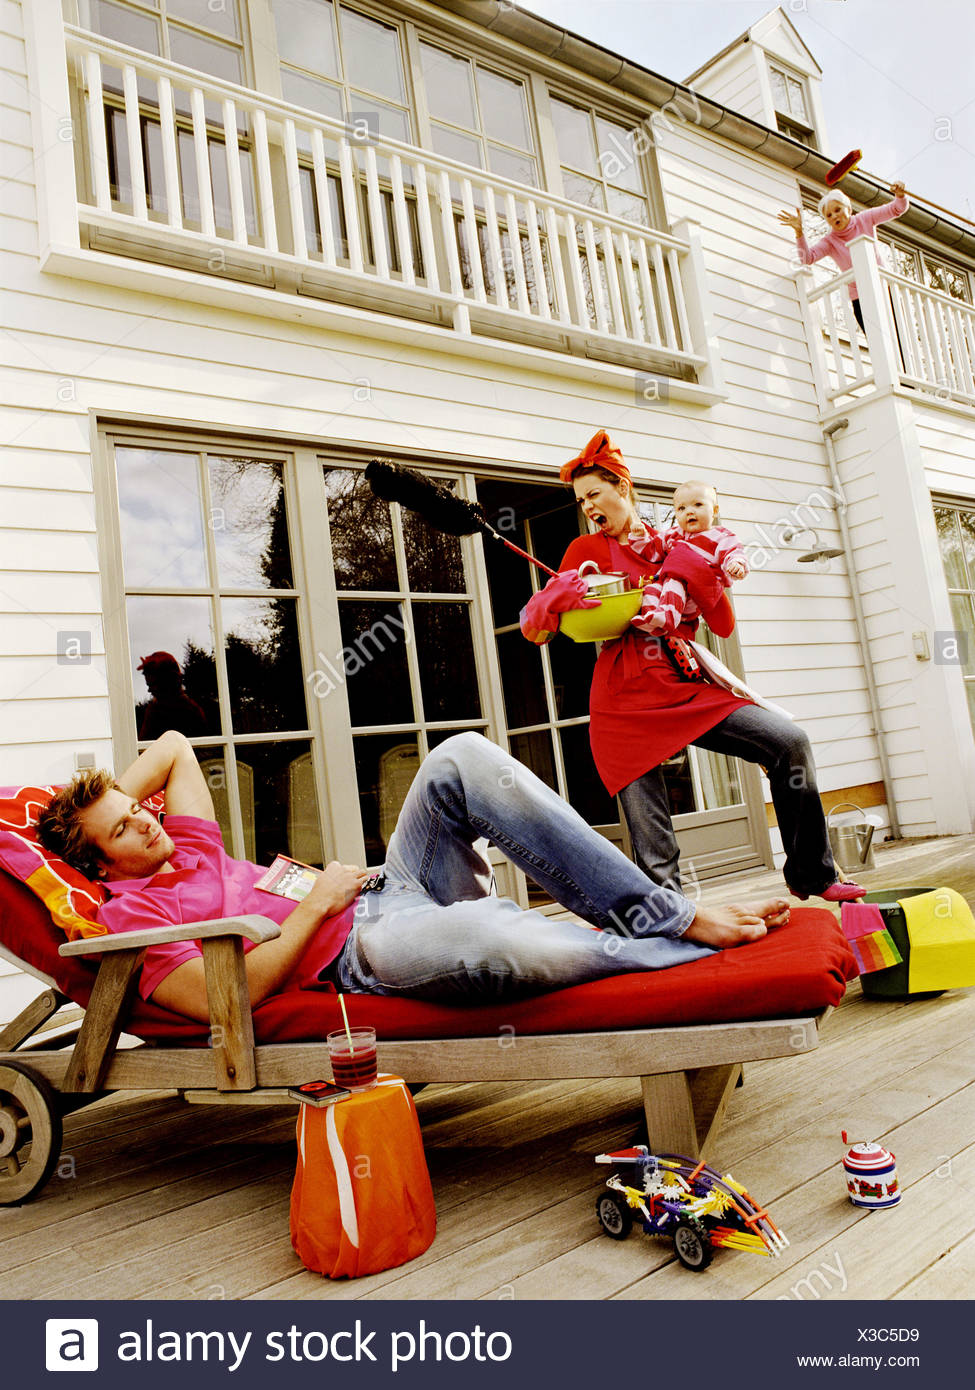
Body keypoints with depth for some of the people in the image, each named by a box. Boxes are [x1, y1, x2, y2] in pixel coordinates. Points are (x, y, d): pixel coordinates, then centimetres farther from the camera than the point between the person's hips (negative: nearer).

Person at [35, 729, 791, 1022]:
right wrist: (316, 904, -9)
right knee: (470, 933, -43)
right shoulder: (130, 908, 1)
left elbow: (174, 743, 37)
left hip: (389, 893, 9)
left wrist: (110, 797, 23)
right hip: (360, 952, -8)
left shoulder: (188, 847, 24)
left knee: (462, 757, -15)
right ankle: (695, 946, -19)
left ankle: (668, 912, -17)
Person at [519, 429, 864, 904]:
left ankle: (811, 875, 3)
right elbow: (537, 632, 3)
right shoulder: (586, 550, 9)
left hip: (686, 687, 3)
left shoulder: (675, 547, 15)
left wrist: (697, 574, -4)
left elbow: (724, 625, 9)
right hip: (627, 703, -2)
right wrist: (561, 595, -16)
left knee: (789, 742, -11)